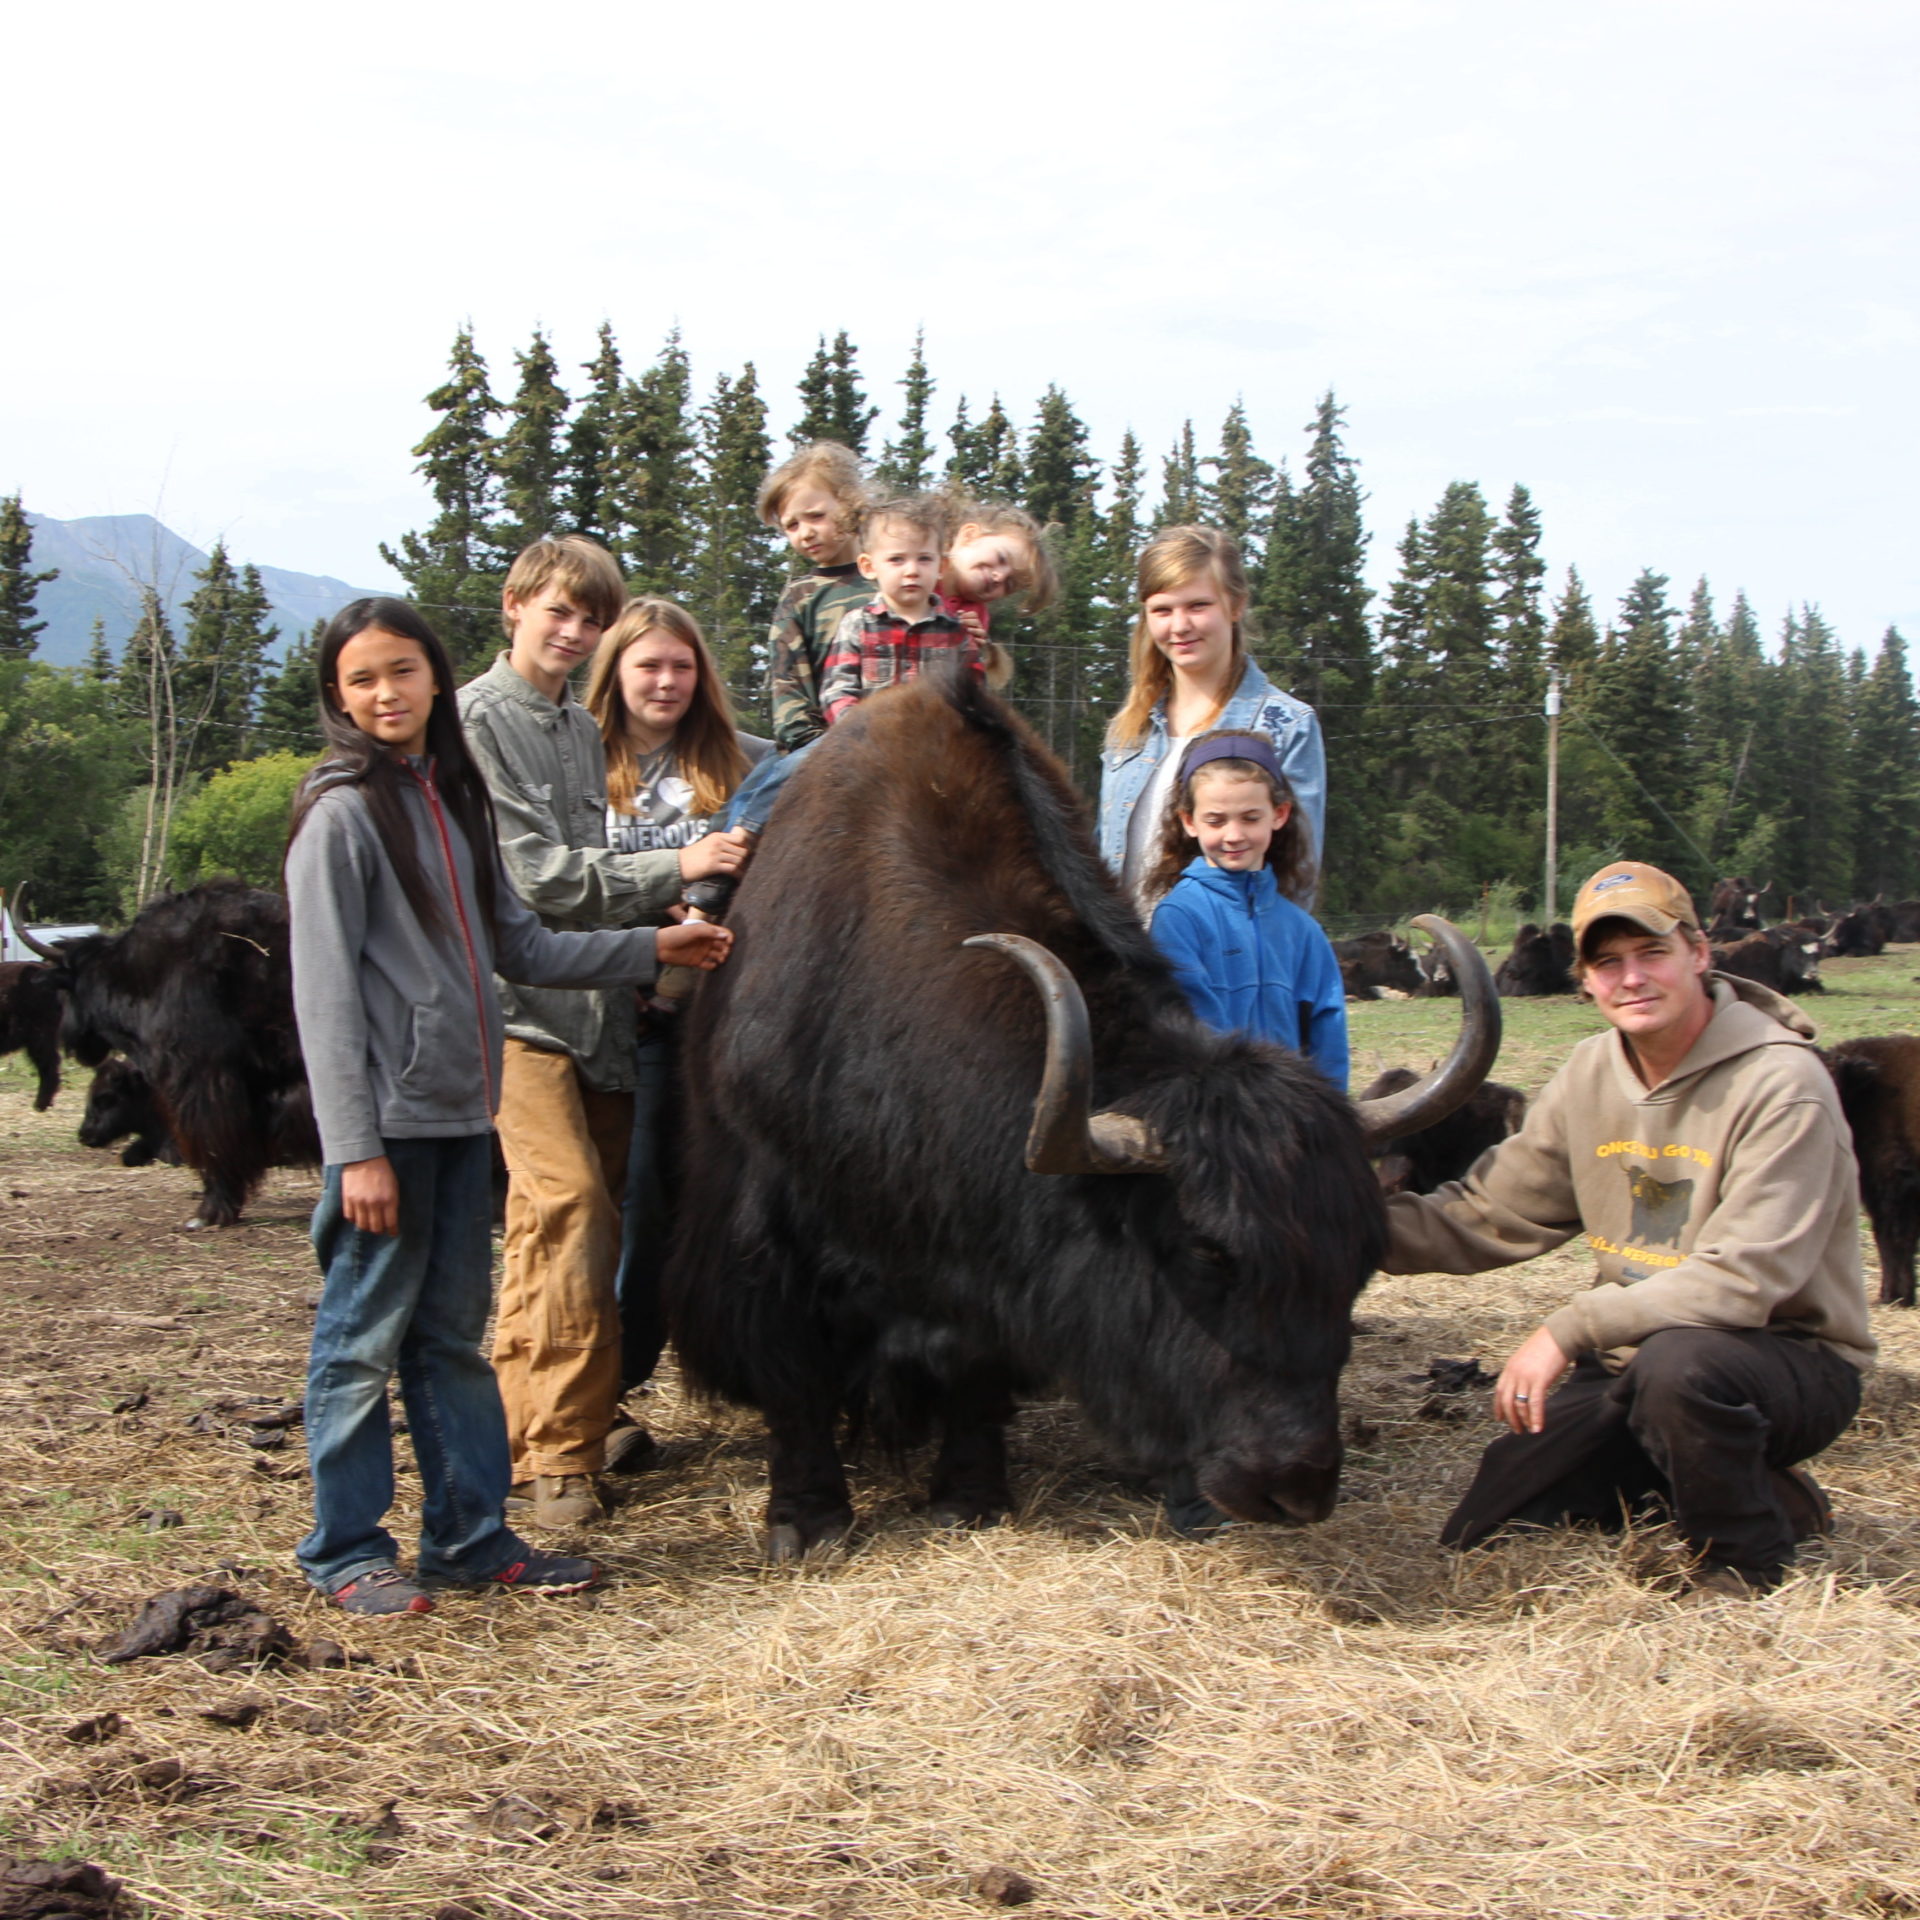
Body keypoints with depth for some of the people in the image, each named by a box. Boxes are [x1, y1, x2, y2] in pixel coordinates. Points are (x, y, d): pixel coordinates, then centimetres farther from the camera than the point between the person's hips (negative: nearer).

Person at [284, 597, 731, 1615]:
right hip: (387, 1116, -7)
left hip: (460, 1111, 7)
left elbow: (518, 947, 18)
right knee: (363, 1338, 1)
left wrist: (648, 949, 16)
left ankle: (472, 1536, 20)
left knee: (454, 1334, 13)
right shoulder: (341, 813, -8)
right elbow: (325, 993, -13)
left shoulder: (454, 799, 14)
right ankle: (346, 1552, 12)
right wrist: (356, 1149, -17)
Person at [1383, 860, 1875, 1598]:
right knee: (1483, 1537, 1)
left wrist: (1569, 1328, -28)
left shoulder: (1781, 1084, -20)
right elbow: (1487, 1215, 3)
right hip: (1632, 1358, 7)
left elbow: (1741, 1280, -27)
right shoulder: (1591, 1074, 2)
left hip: (1790, 1362, -7)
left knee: (1675, 1361, -40)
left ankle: (1745, 1568, -11)